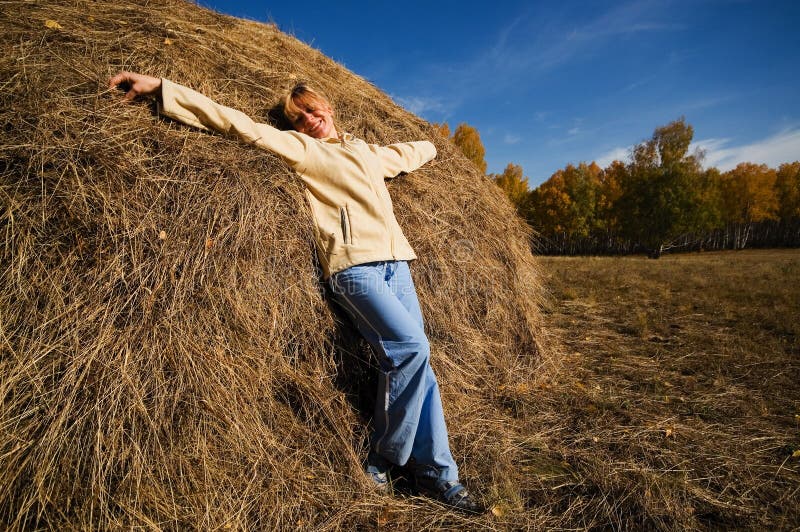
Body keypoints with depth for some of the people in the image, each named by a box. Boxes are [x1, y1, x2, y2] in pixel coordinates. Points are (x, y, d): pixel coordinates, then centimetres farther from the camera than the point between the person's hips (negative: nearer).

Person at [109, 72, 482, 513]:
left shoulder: (369, 152, 27)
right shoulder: (300, 149, 8)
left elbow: (410, 152, 46)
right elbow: (240, 124, 2)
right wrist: (160, 88, -2)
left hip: (396, 261, 7)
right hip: (354, 266, -6)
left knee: (413, 355, 1)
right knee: (410, 346, -20)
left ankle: (437, 473, 13)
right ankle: (380, 460, 2)